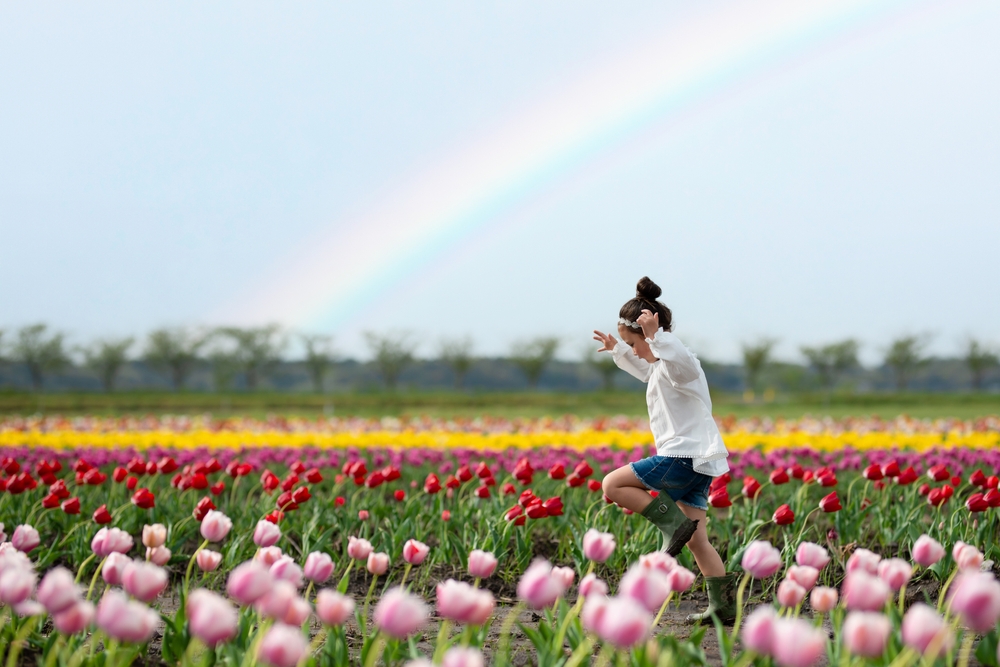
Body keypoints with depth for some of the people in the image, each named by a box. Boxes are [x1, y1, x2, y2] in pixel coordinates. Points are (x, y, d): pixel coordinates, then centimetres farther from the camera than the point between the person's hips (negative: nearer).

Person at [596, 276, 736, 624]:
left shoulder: (678, 364, -13)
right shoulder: (663, 365, 20)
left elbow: (684, 364, -41)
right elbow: (648, 371, 45)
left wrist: (656, 336, -49)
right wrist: (616, 350, 44)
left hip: (683, 458, -11)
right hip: (699, 463, 11)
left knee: (613, 484, -7)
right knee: (696, 540, 8)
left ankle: (673, 521, -12)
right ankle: (723, 606, 5)